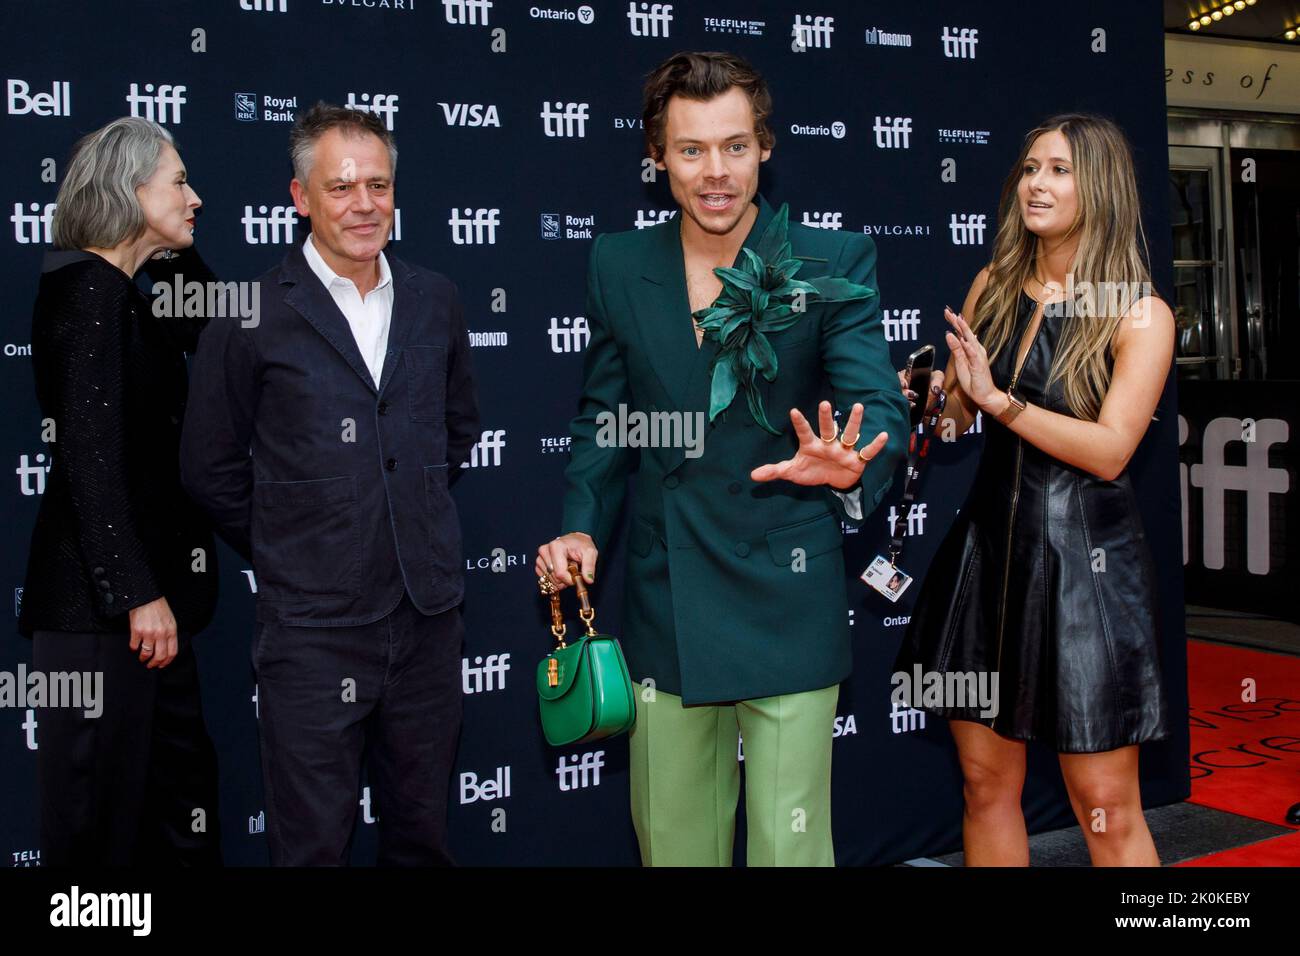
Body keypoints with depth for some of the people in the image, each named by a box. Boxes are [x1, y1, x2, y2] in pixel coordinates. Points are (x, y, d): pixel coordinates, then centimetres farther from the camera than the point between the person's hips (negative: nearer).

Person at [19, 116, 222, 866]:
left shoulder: (125, 294, 13)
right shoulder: (88, 287, -13)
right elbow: (90, 454, -20)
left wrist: (176, 252, 12)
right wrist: (138, 591, -22)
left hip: (141, 580, 9)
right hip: (102, 602, -9)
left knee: (180, 786, 16)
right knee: (102, 805, 1)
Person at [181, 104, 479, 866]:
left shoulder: (434, 301, 7)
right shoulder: (252, 314, -6)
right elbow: (213, 468, 1)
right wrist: (284, 555, 5)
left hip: (428, 620, 4)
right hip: (313, 631, -3)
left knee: (423, 836, 16)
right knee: (313, 845, 7)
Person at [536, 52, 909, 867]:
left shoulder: (834, 263, -6)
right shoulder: (619, 267, 4)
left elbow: (879, 404, -14)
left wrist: (851, 466, -36)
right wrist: (583, 529, -2)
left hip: (786, 604, -3)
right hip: (666, 606, 4)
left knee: (789, 844, 3)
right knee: (671, 840, 17)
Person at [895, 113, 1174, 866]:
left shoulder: (1140, 314, -5)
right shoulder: (994, 287, 9)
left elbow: (1108, 451, -15)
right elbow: (954, 411, 12)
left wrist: (998, 399, -19)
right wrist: (940, 400, -9)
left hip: (1085, 556, -4)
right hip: (991, 544, 5)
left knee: (1107, 808, 2)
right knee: (986, 783, 11)